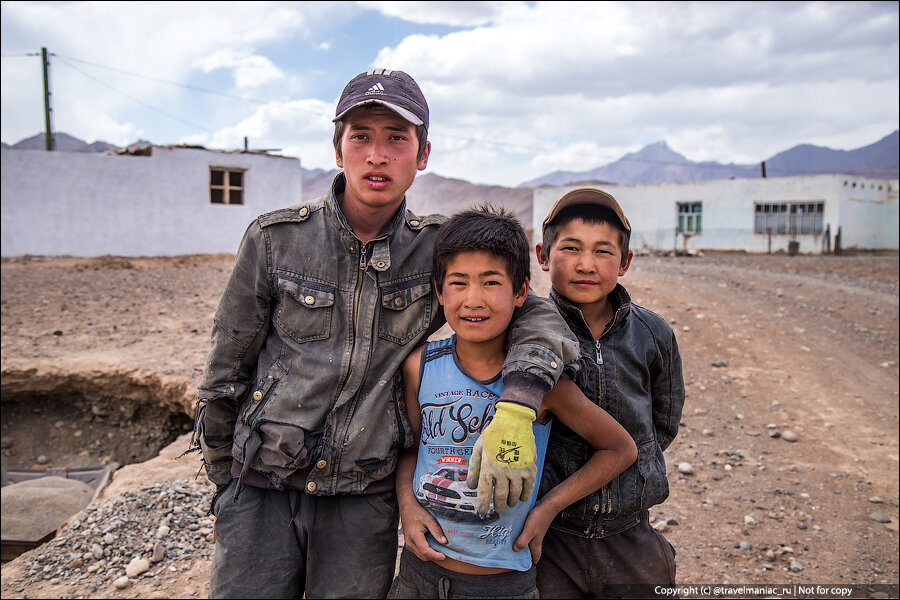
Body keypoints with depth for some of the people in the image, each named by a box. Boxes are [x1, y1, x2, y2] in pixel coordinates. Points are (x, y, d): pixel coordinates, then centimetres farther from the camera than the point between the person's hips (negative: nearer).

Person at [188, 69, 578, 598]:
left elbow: (543, 319, -7)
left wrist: (515, 413, -26)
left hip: (366, 500, 1)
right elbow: (226, 369, 2)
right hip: (262, 489, 0)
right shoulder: (275, 239, -7)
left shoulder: (440, 248, -5)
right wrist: (222, 478, 11)